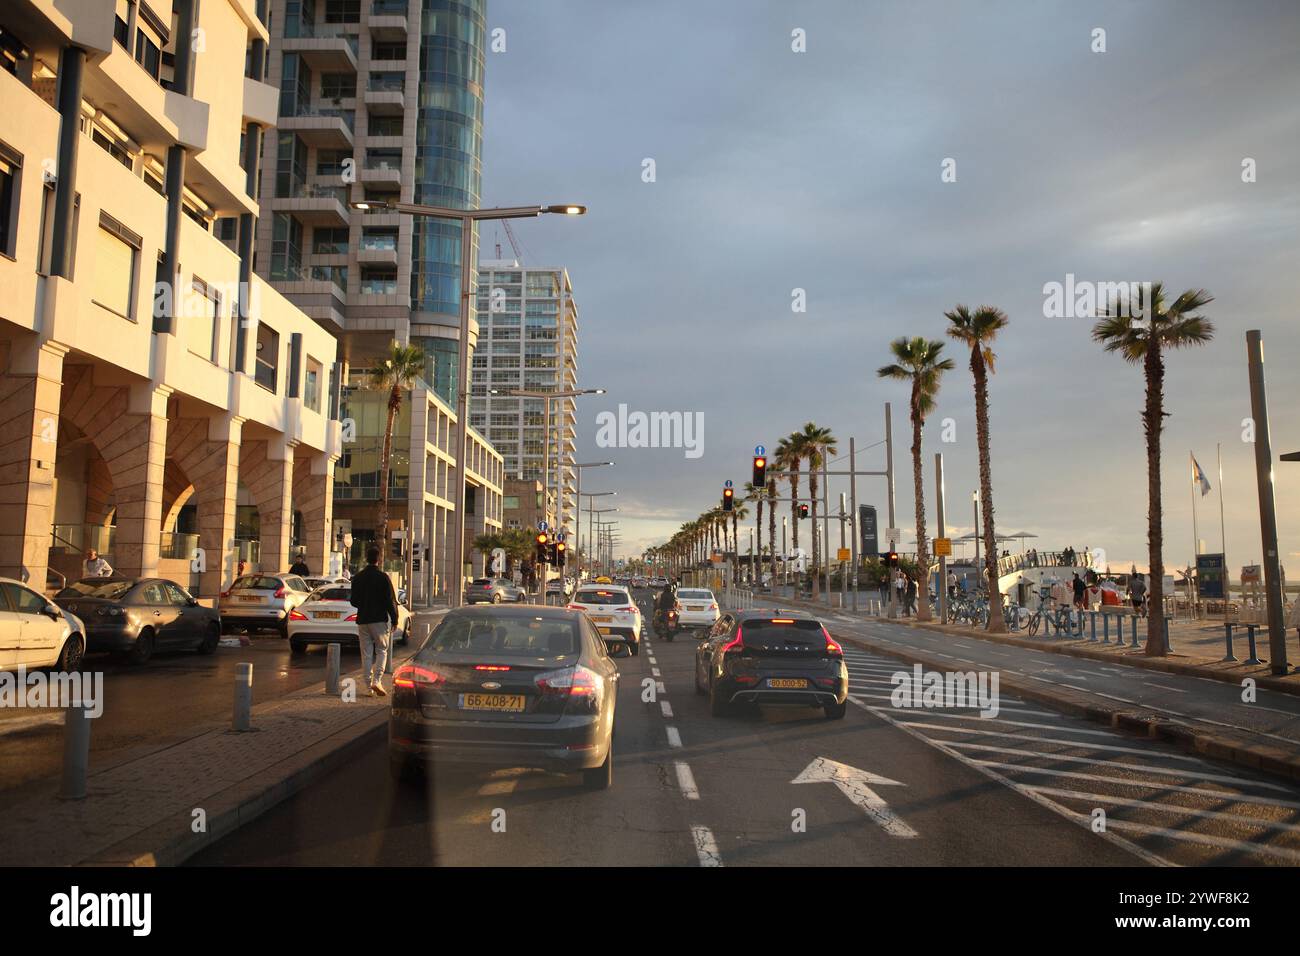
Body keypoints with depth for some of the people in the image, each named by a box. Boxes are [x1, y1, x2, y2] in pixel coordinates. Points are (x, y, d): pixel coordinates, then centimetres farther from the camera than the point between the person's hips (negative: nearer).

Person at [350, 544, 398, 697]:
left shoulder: (357, 578, 4)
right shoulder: (383, 577, -9)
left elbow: (354, 601, 10)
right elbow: (390, 600, -9)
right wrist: (394, 619, 0)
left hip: (362, 620, 4)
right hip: (379, 620, -4)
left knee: (366, 653, 8)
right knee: (381, 650, 6)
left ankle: (369, 686, 7)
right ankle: (377, 680, -10)